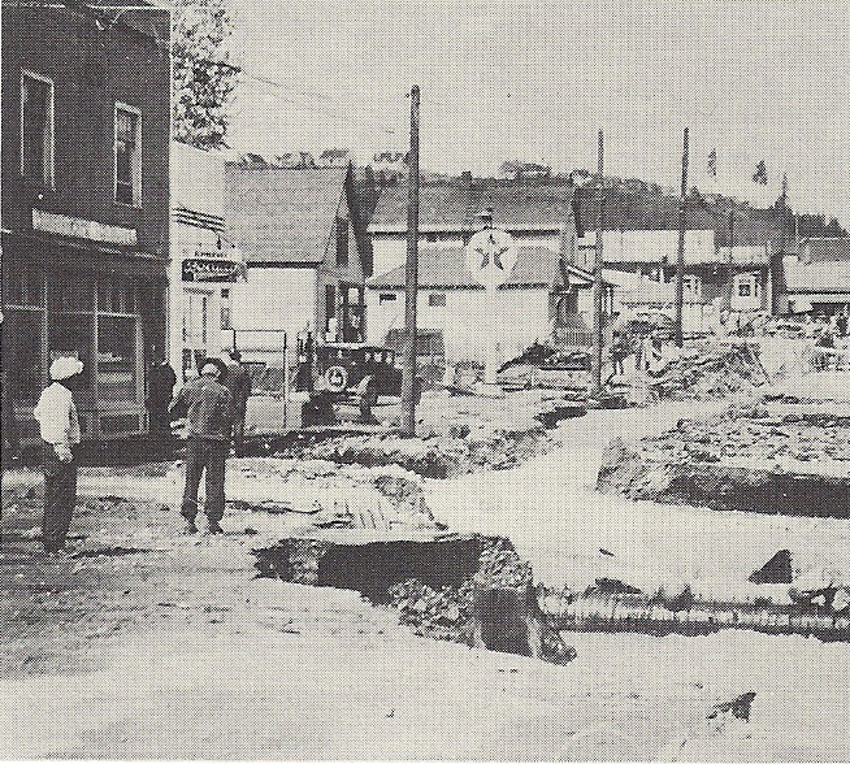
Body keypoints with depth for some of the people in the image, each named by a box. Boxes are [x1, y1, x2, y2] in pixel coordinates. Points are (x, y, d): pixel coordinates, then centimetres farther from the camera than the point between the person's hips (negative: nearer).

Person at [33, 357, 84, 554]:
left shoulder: (48, 392, 11)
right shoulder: (63, 396, -21)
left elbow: (38, 413, 29)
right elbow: (61, 425, -28)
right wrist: (63, 451, -27)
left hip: (48, 447, 11)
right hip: (61, 451, -11)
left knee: (52, 497, 21)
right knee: (63, 500, -6)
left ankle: (47, 539, 32)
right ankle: (55, 545, -4)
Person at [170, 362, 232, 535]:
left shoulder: (189, 387, 6)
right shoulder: (222, 391, -1)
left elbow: (174, 411, 9)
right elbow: (227, 416, -9)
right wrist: (227, 440, 3)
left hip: (195, 438, 2)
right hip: (217, 439, -2)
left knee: (191, 480, 9)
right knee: (215, 481, 5)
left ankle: (189, 520, 7)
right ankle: (213, 521, 6)